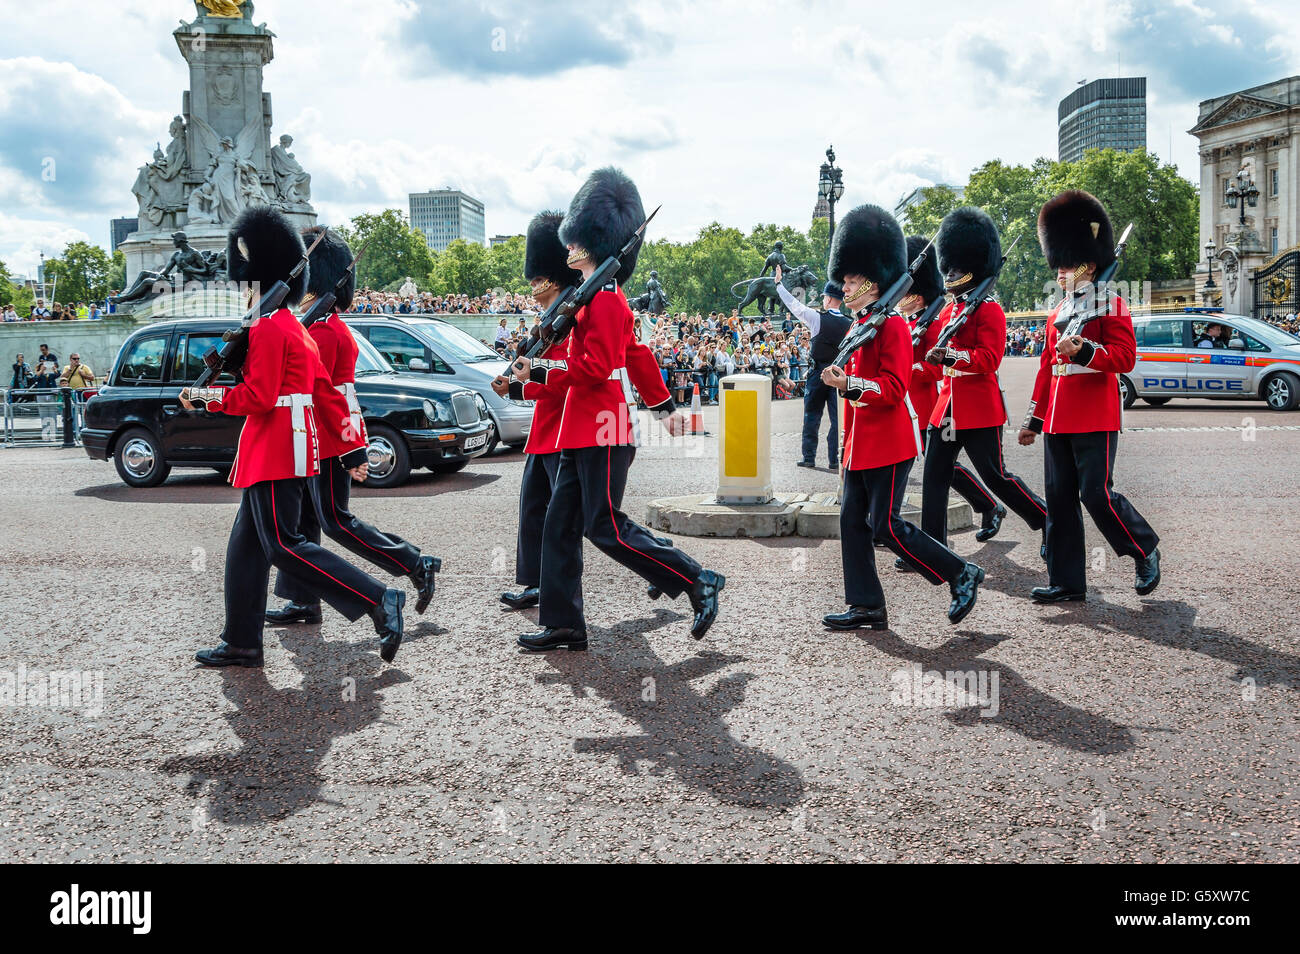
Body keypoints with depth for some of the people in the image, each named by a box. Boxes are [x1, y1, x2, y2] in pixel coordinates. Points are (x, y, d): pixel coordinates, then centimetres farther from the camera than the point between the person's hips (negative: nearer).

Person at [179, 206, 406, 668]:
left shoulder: (267, 328, -13)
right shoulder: (295, 327, 18)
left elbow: (258, 397, -19)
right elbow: (328, 394, 18)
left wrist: (203, 394, -7)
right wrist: (353, 449, 18)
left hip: (274, 453, -10)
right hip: (289, 451, 10)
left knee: (284, 546, -10)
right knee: (246, 547, 13)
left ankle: (379, 600, -15)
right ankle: (242, 643, 19)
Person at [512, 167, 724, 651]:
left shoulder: (602, 300, -14)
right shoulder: (607, 297, 17)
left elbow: (596, 369, -20)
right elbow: (637, 357, 22)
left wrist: (538, 370, -15)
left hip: (602, 432, -10)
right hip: (584, 430, 10)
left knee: (606, 527, -6)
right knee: (560, 525, 8)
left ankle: (698, 581, 2)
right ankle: (563, 623, 13)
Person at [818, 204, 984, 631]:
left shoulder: (892, 324, -12)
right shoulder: (859, 327, 15)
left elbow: (893, 388, -20)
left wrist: (848, 383, -28)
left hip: (888, 444, -9)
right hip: (861, 446, 9)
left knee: (885, 526, -8)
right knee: (852, 521, 6)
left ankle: (962, 574, 6)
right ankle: (867, 607, 13)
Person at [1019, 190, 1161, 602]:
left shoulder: (1111, 306, -2)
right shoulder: (1058, 313, 18)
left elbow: (1125, 358, -12)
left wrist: (1082, 350, -26)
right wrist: (1033, 420, 20)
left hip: (1095, 419, -7)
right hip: (1059, 421, 7)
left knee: (1097, 493, -9)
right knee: (1059, 497, 5)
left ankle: (1146, 551, 15)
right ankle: (1067, 582, 11)